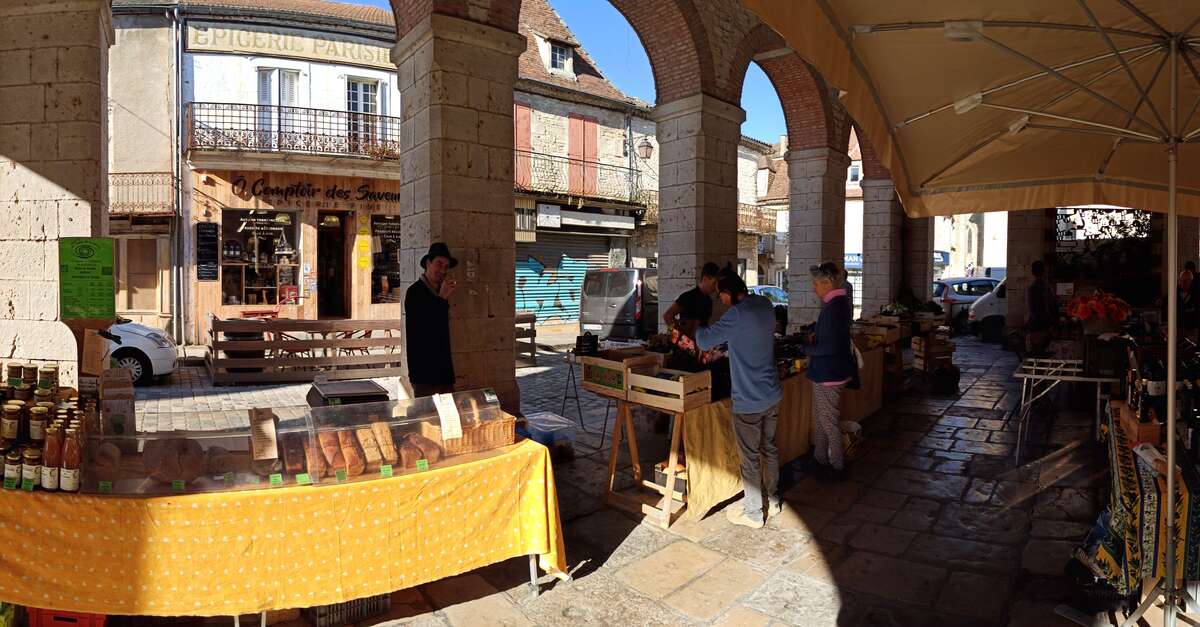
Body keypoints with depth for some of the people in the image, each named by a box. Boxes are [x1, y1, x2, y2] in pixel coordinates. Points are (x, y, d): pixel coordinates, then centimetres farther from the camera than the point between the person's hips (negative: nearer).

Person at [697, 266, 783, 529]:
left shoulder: (738, 315, -24)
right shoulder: (765, 305, 2)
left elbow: (704, 341, -20)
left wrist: (698, 328, 1)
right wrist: (720, 349, 15)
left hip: (748, 401, -8)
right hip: (772, 394, 8)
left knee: (750, 458, 6)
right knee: (769, 448, 22)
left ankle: (753, 513, 21)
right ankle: (774, 500, 37)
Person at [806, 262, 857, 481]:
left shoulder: (833, 307, -24)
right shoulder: (840, 302, 8)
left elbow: (829, 347, -26)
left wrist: (807, 349, -11)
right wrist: (816, 336, 7)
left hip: (829, 373, -10)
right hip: (825, 372, 10)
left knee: (828, 421, 5)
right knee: (820, 419, 19)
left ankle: (837, 467, 19)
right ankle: (821, 460, 32)